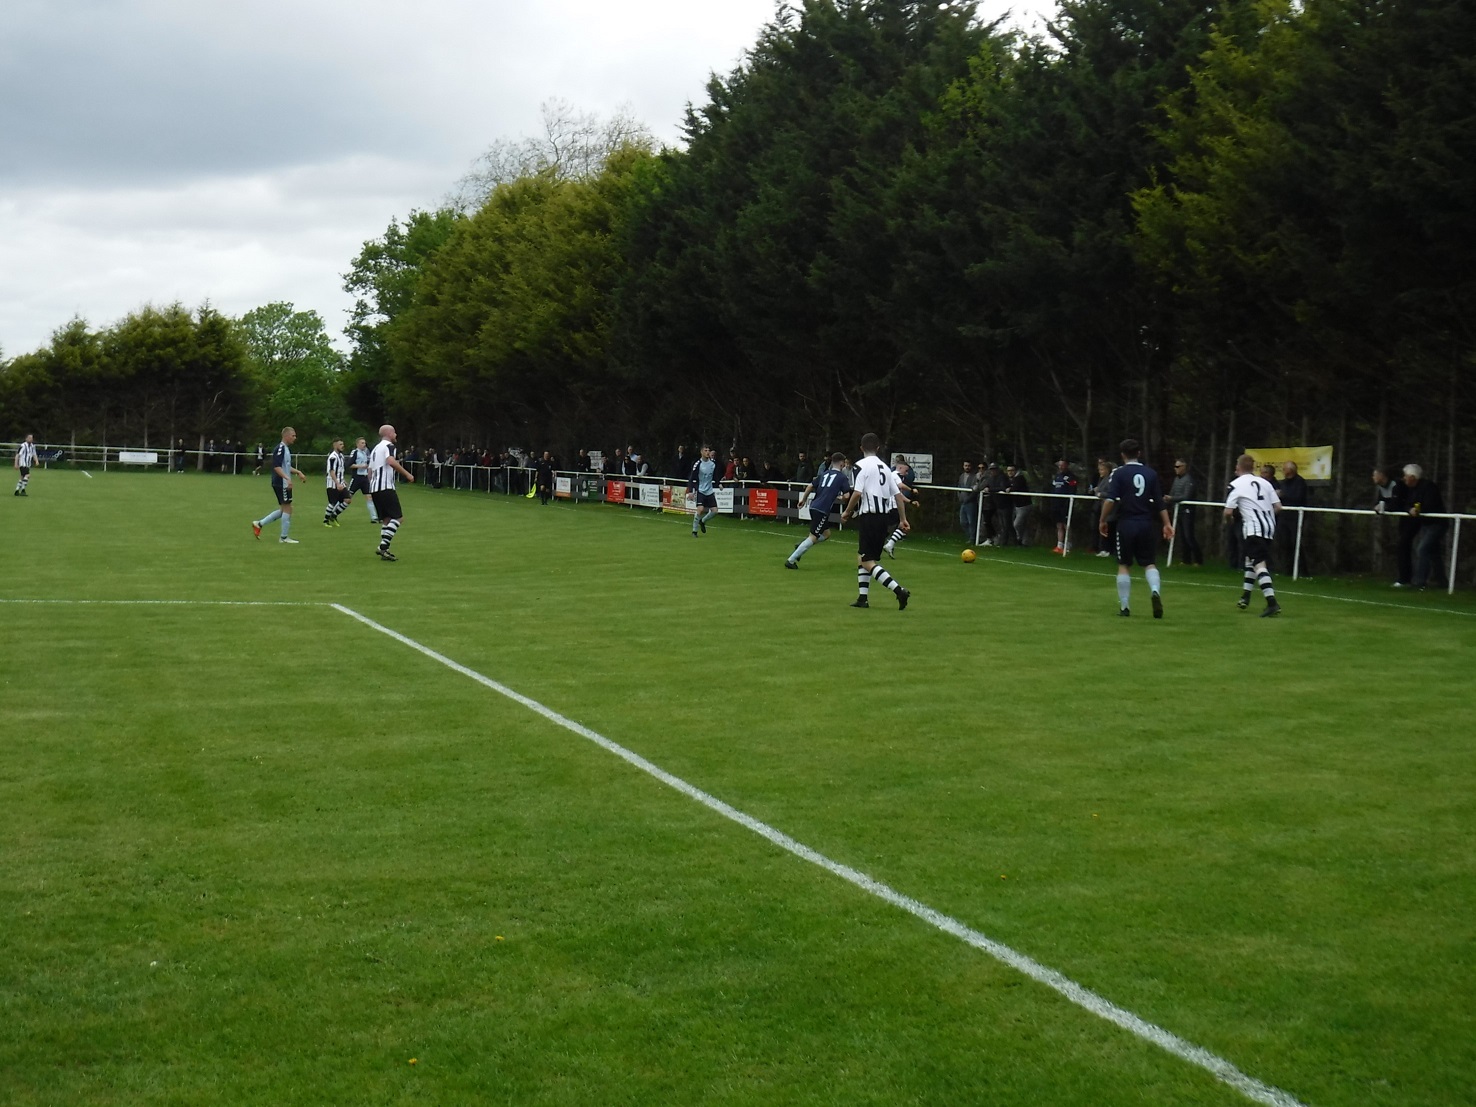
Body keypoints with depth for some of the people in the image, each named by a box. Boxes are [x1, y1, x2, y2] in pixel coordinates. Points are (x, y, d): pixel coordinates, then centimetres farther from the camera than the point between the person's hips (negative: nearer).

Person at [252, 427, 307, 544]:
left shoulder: (286, 449, 16)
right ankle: (284, 537, 4)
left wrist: (298, 472, 16)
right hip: (281, 484, -10)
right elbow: (277, 467, -23)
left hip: (284, 484, 10)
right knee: (287, 509, -3)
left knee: (283, 509, 14)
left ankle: (259, 524, 18)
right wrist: (288, 478, -31)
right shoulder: (280, 448, -15)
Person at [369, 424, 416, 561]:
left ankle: (384, 550, 9)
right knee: (398, 518, -9)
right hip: (385, 487, -9)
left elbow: (370, 471, 26)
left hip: (374, 488, 9)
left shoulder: (375, 449, 24)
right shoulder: (388, 445, -3)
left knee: (386, 519, 14)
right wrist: (407, 474, -19)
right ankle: (383, 547, -19)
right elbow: (391, 461, -23)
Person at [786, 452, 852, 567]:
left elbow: (810, 486, 15)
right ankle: (791, 560, -8)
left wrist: (803, 500, 27)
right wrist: (840, 497, 16)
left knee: (826, 533, 22)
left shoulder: (824, 474, 16)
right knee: (813, 537, -4)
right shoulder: (842, 477, -1)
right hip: (822, 510, -8)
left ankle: (800, 547, 11)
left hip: (813, 506, 8)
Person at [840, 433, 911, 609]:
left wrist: (847, 512, -3)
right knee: (861, 556, 18)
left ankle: (899, 590, -19)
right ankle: (863, 598, 16)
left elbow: (857, 493, -17)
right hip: (885, 516, 8)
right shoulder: (884, 467, 14)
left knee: (867, 561, -6)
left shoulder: (862, 465, -7)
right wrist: (903, 519, 19)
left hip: (870, 516, -8)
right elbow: (898, 494, 14)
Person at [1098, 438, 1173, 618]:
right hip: (1147, 524, 2)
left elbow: (1110, 500, -13)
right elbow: (1160, 503, 6)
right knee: (1150, 563, 8)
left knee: (1124, 565, 8)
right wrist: (1167, 524, 10)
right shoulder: (1151, 473, 6)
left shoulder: (1119, 473, -4)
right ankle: (1155, 591, -21)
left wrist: (1102, 520, -4)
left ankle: (1124, 607, 10)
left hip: (1126, 524, -2)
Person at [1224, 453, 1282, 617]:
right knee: (1250, 559, 24)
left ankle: (1272, 602, -27)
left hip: (1254, 529, -7)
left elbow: (1228, 512, -6)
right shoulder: (1264, 482, 13)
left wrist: (1229, 518, 17)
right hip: (1269, 526, 7)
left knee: (1259, 564, -13)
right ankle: (1245, 597, 32)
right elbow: (1278, 507, 8)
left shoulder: (1236, 484, -2)